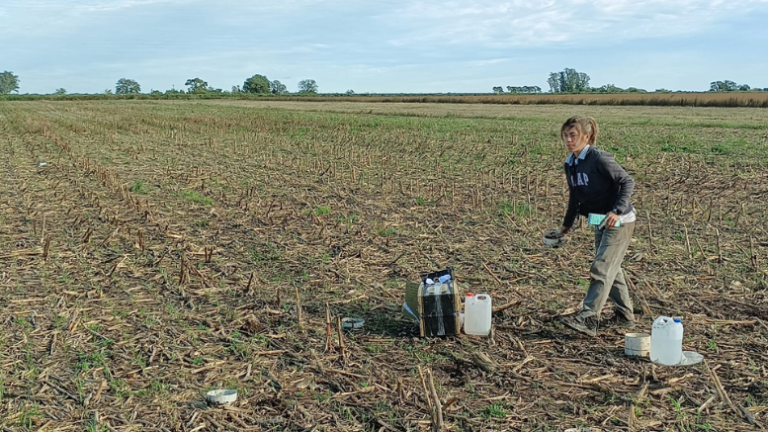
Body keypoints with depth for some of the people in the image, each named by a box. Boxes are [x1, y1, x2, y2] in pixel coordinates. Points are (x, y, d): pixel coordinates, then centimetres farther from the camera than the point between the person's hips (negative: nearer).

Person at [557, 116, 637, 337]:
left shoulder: (600, 159, -20)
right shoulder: (570, 165, 4)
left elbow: (627, 182, -20)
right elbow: (575, 196, 17)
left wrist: (617, 211, -31)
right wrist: (567, 224, 21)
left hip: (619, 222, -9)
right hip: (600, 222, 9)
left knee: (601, 268, -14)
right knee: (611, 269, 17)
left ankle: (588, 319, -15)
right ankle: (625, 315, 32)